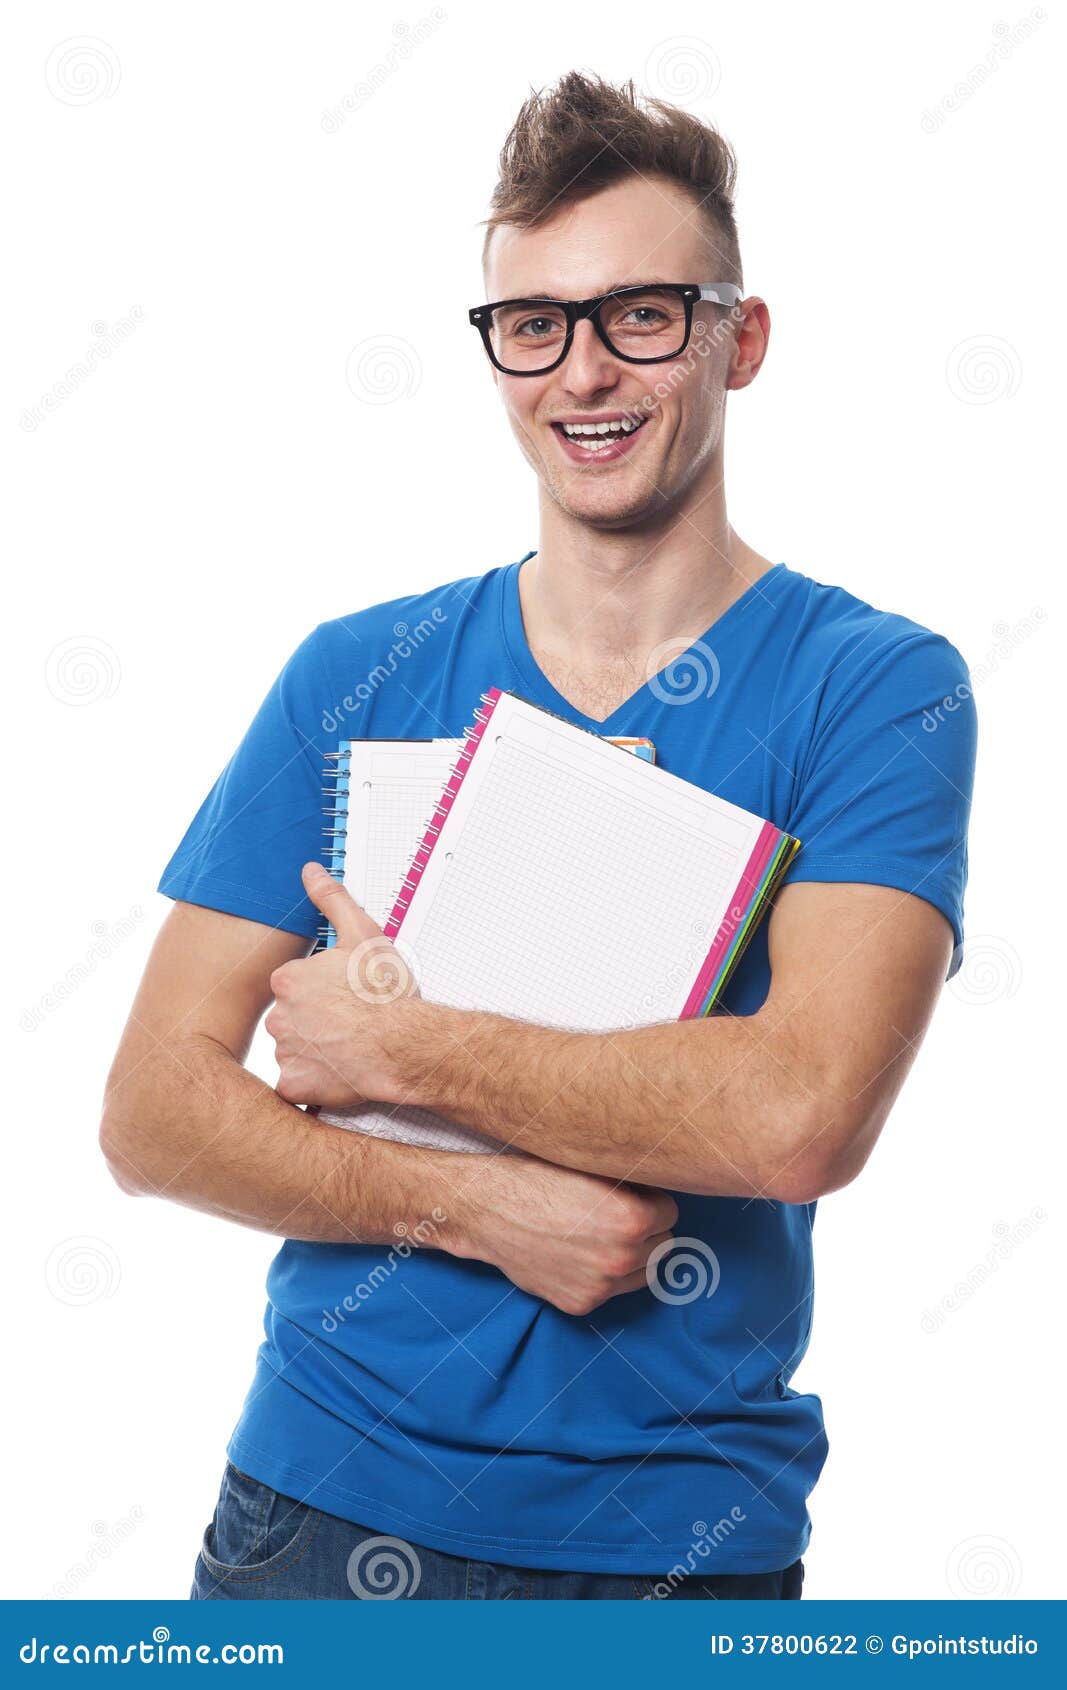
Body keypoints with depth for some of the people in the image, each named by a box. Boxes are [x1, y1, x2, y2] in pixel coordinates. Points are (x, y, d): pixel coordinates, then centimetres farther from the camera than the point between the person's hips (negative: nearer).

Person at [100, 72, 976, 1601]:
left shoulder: (876, 687, -6)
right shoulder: (357, 677, 2)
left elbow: (804, 1112, -21)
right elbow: (153, 1112, -2)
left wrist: (397, 1042, -13)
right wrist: (475, 1206, -17)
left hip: (683, 1538, -1)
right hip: (326, 1496, 2)